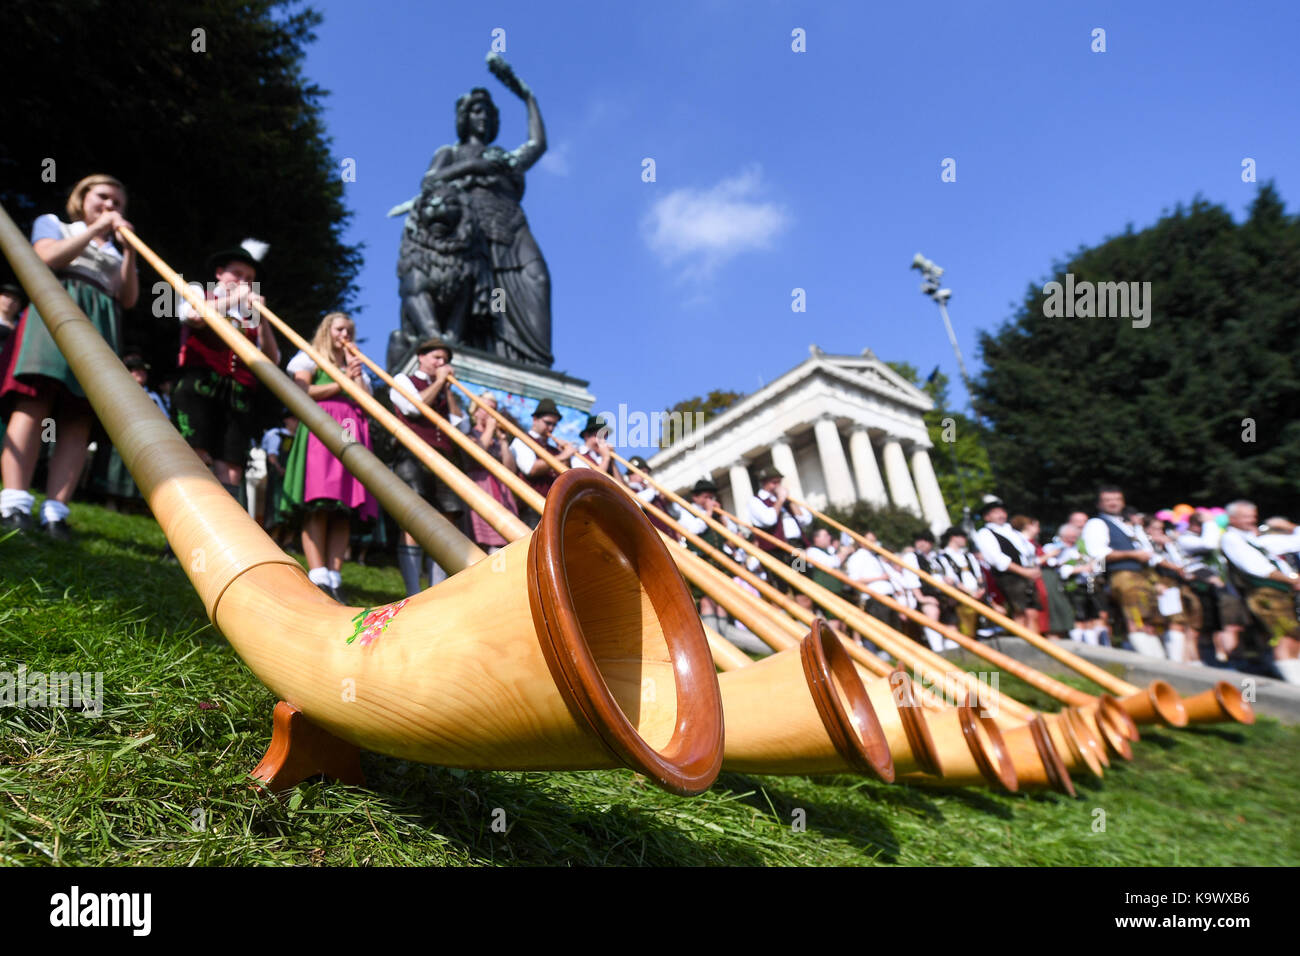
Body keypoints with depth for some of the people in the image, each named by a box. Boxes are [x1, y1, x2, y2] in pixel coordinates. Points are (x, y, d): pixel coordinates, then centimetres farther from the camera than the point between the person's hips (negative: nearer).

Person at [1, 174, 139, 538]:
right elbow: (48, 256, 2)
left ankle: (55, 512, -20)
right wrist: (96, 228, 5)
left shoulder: (117, 250, 30)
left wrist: (129, 251, 4)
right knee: (36, 400, -21)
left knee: (79, 419, -12)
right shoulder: (52, 223, 24)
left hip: (101, 324, 3)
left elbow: (128, 298, 14)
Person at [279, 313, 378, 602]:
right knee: (317, 508, -17)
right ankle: (318, 578, -24)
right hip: (319, 430, -4)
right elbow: (302, 392, 0)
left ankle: (334, 578, -11)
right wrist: (340, 384, -1)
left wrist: (355, 370, 11)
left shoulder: (356, 369, 31)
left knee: (345, 511, -7)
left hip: (351, 435, 4)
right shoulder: (310, 358, 19)